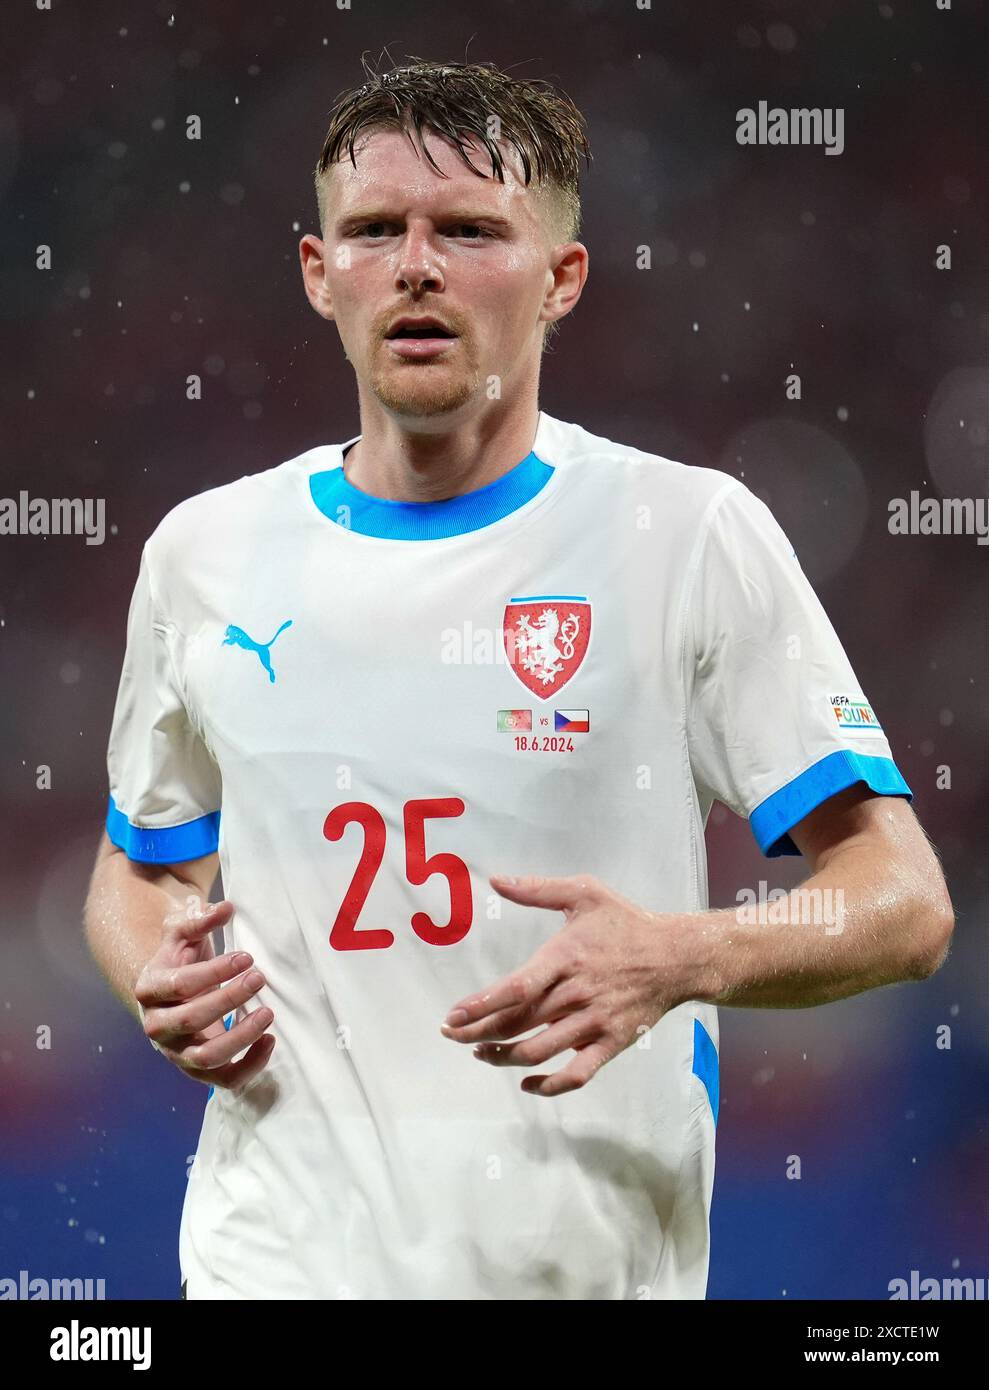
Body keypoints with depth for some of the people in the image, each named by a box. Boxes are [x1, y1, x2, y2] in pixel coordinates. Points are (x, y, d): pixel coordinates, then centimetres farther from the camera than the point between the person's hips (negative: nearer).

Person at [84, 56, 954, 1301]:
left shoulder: (691, 532, -5)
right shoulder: (203, 552, 6)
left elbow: (905, 904, -7)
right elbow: (139, 866, 20)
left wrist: (679, 960, -25)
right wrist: (158, 980, -3)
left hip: (591, 1257, -2)